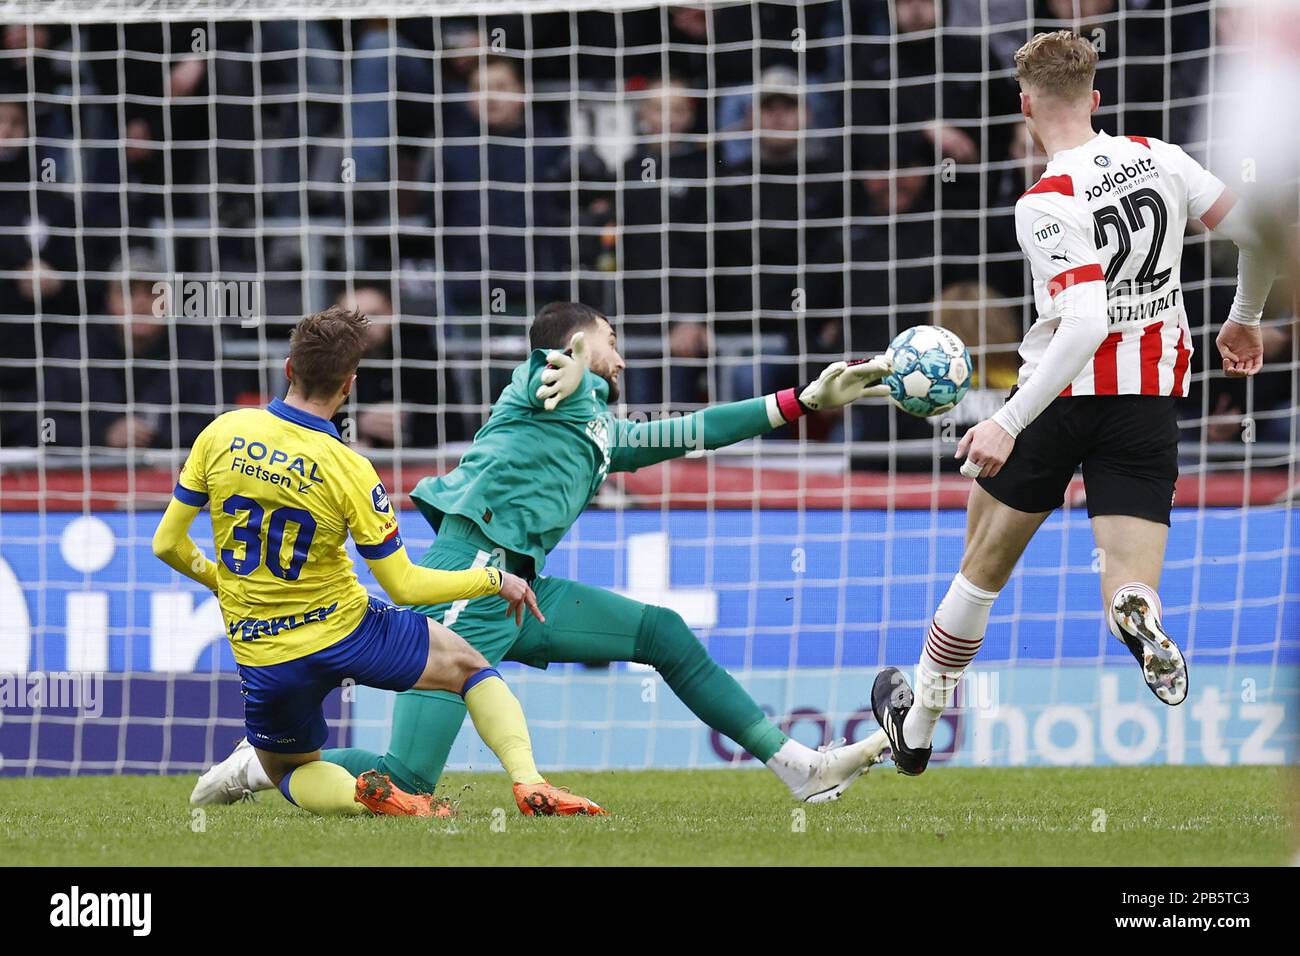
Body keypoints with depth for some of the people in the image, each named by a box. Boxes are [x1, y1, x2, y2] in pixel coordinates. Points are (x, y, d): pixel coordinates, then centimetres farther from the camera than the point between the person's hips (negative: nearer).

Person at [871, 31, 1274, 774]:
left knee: (985, 566, 15)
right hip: (1152, 398, 4)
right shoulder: (1159, 158, 0)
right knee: (1131, 587, -2)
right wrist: (1245, 318, 22)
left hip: (1063, 393, -4)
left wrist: (1008, 425, -28)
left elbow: (1085, 325, -27)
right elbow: (1256, 232, 3)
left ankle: (918, 725, 30)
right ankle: (1139, 615, -41)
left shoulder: (1047, 205, -17)